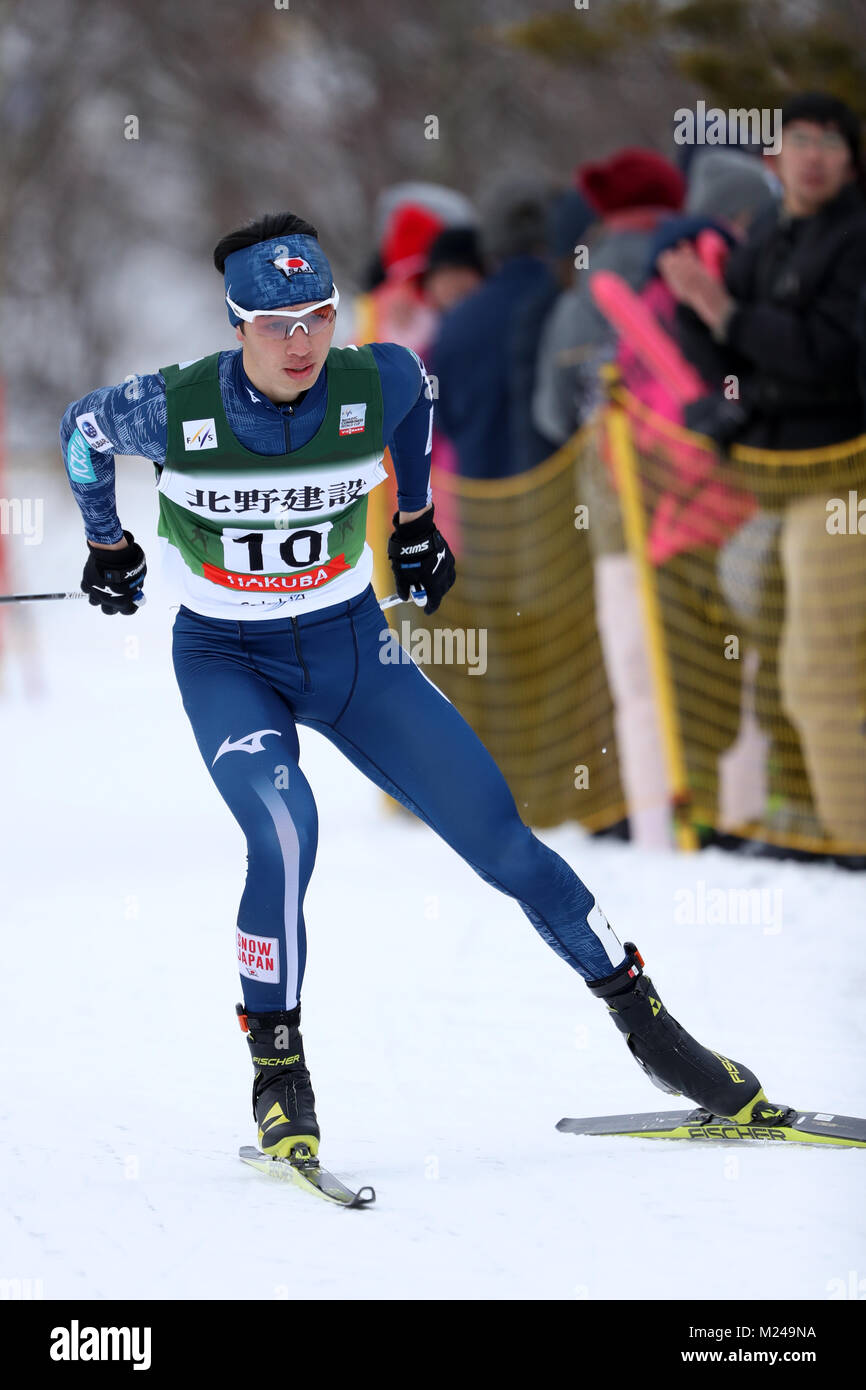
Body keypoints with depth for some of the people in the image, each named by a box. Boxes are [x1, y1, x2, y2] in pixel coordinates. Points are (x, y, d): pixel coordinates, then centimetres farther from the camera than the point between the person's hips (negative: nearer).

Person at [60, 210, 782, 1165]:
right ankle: (277, 1072, -13)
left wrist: (415, 518, 20)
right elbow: (83, 429, 1)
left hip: (348, 647, 2)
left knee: (500, 836, -4)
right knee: (283, 830, -30)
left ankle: (645, 1022, 12)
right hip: (226, 660, -2)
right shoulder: (175, 410, -22)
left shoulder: (373, 387, -17)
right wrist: (107, 544, 16)